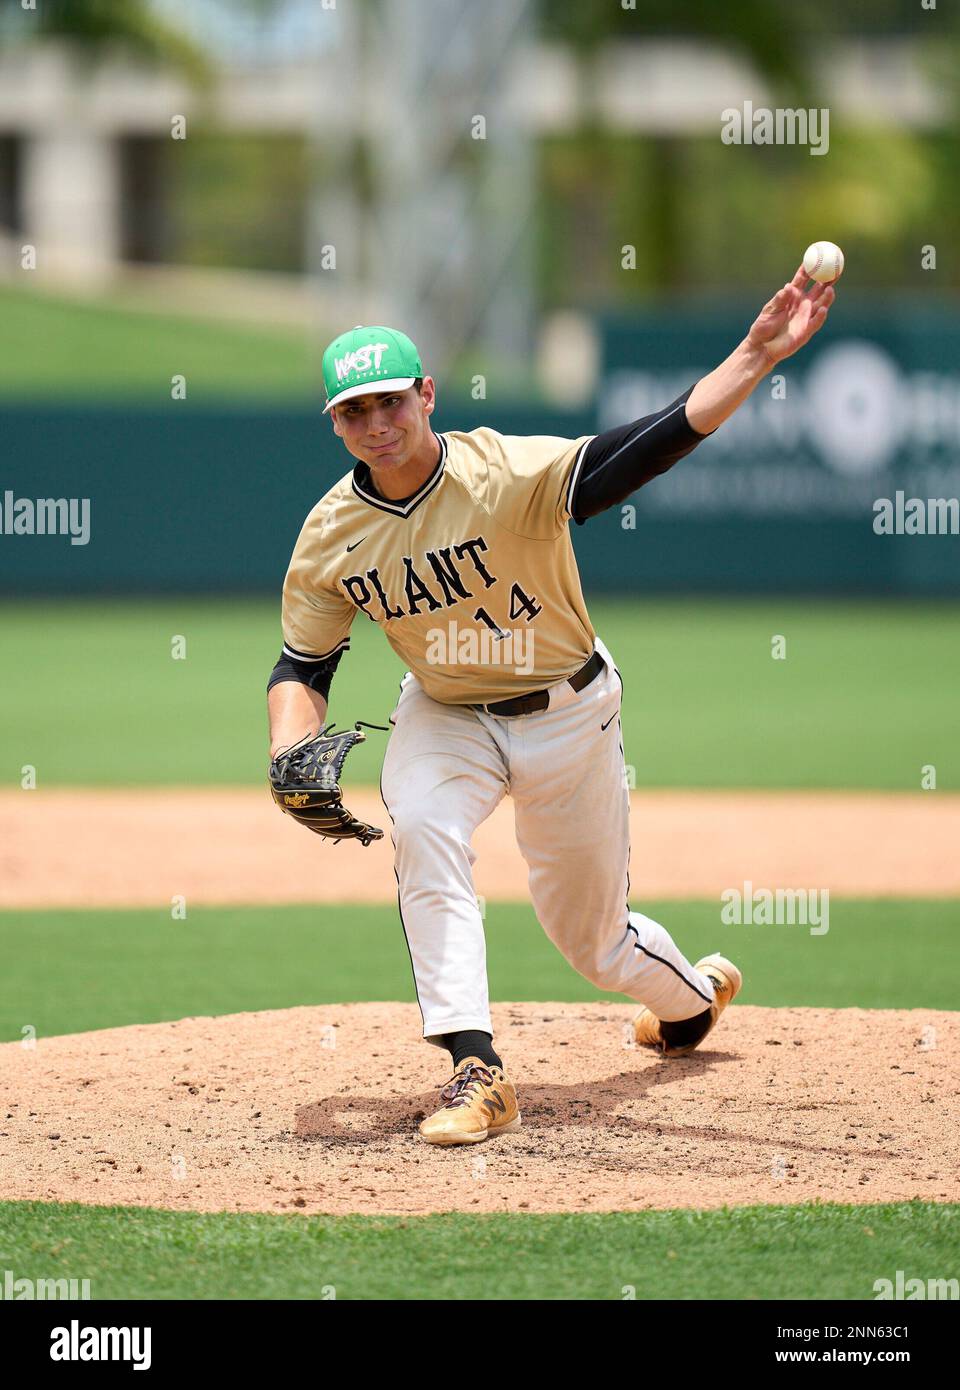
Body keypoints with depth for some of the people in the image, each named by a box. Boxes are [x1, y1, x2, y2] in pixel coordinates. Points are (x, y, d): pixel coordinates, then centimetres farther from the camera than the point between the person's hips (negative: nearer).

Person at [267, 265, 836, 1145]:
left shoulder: (507, 474, -28)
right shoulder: (330, 536, -13)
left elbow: (651, 446, -39)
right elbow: (302, 667, -1)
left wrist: (756, 355, -52)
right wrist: (291, 757, -22)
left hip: (567, 715, -2)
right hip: (445, 717, 3)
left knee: (592, 937, 10)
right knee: (419, 824, -31)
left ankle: (694, 993, 48)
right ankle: (478, 1072, -31)